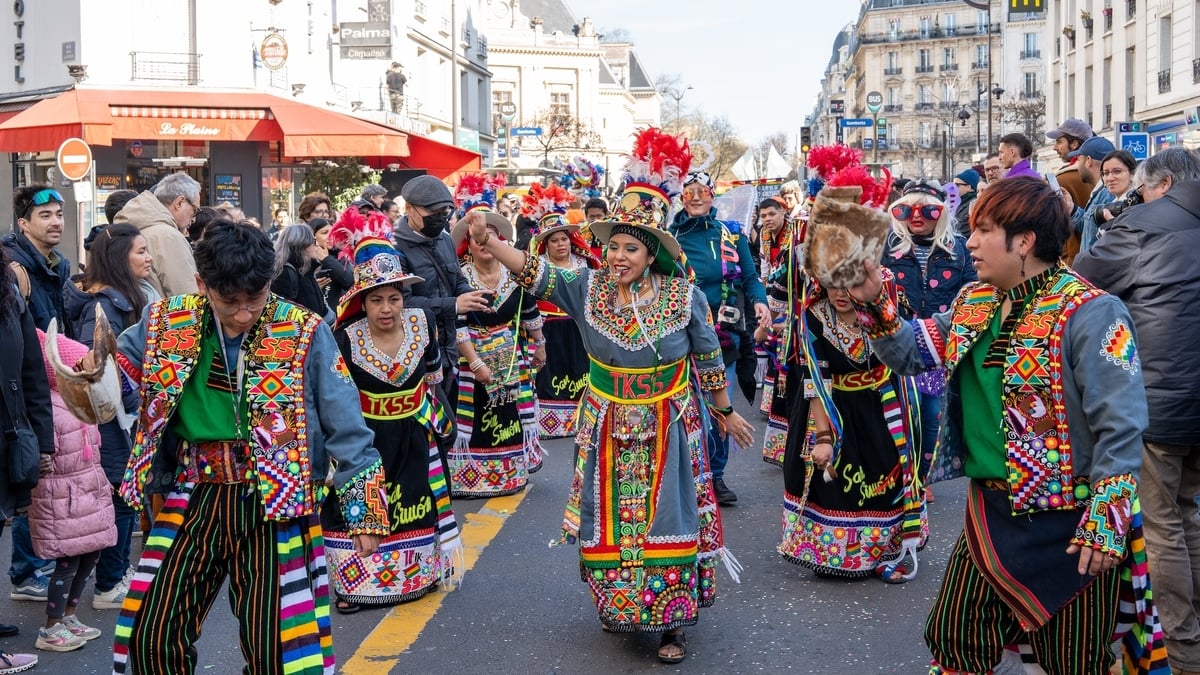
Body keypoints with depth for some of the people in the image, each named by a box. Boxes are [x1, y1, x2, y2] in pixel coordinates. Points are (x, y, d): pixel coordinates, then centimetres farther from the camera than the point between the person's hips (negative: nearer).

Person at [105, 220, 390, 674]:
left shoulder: (304, 333, -8)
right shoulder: (164, 323, 1)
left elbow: (344, 426, -5)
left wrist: (364, 511, -6)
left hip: (275, 502, -3)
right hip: (193, 500, 3)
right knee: (151, 636, 7)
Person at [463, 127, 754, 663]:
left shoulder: (684, 297, -10)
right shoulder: (588, 288, -6)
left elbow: (708, 360, 0)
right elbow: (536, 274, -17)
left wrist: (726, 413, 10)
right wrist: (488, 242, -34)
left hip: (668, 428, -2)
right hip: (607, 428, 2)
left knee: (665, 520, 1)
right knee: (611, 518, 11)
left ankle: (672, 622, 13)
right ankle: (617, 605, 31)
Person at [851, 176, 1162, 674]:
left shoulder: (1089, 313, -18)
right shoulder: (973, 303, 6)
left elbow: (1120, 427, -19)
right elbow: (912, 353, 13)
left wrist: (1104, 527, -20)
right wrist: (873, 304, -3)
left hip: (1067, 528, -7)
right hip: (989, 513, 7)